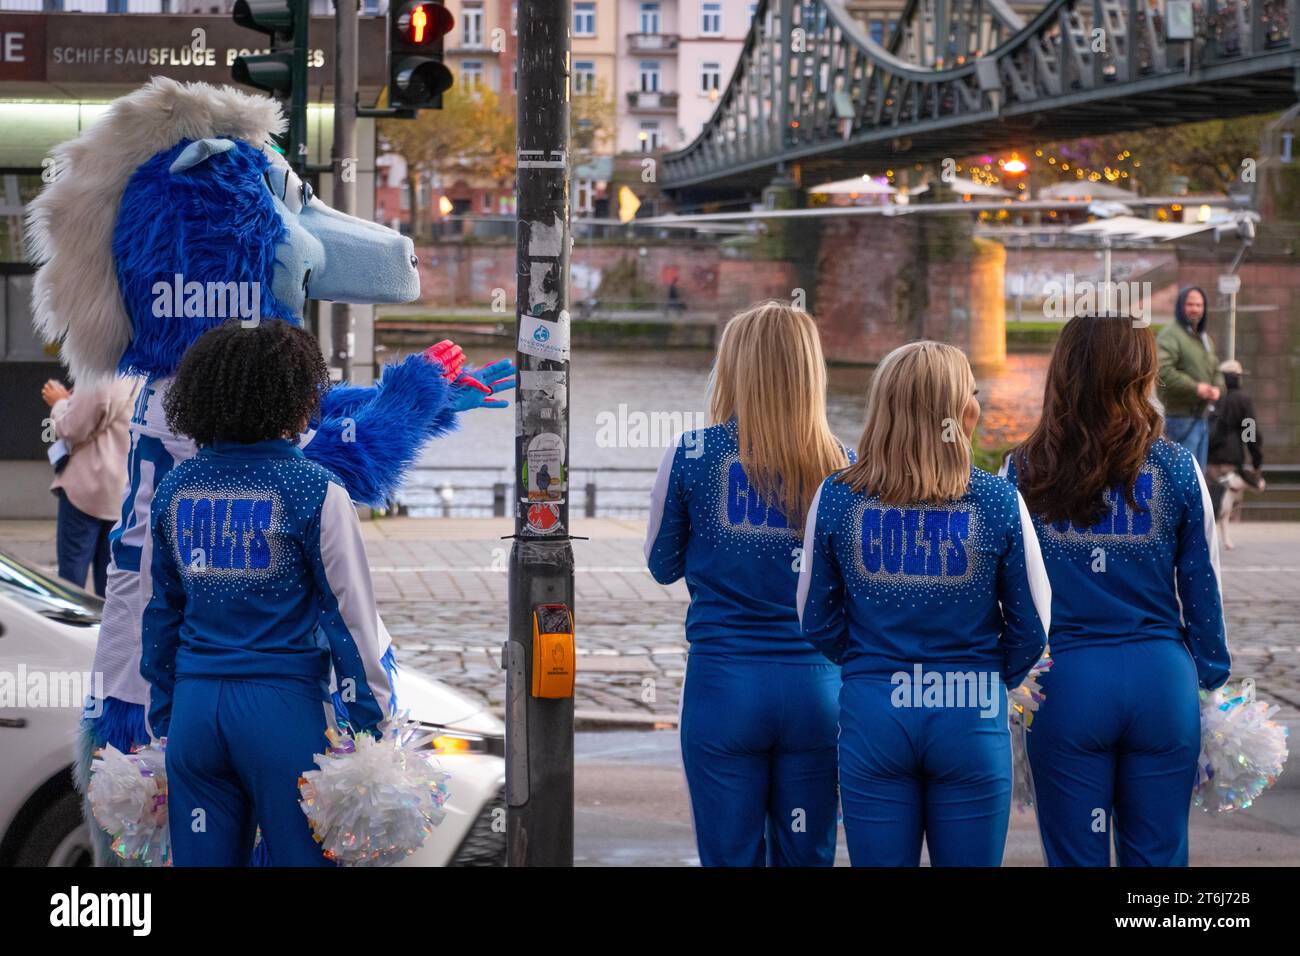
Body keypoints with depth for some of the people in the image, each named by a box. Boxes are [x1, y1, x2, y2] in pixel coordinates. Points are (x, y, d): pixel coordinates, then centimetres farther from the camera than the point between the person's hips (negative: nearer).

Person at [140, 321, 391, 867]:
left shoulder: (175, 489, 8)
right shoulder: (314, 491, -6)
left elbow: (159, 614, 14)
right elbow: (349, 614, -6)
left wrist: (161, 723, 21)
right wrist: (370, 724, -1)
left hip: (194, 705, 5)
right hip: (284, 705, -4)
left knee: (199, 858, 9)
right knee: (301, 856, 2)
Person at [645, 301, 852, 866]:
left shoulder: (692, 455, -5)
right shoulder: (845, 468, -1)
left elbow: (662, 565, 9)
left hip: (723, 684, -1)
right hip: (814, 686, 1)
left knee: (731, 856, 6)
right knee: (806, 857, 9)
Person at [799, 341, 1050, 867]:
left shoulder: (837, 497, -5)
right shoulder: (998, 500, -8)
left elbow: (817, 621, 3)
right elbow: (1032, 627, -1)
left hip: (872, 718, 1)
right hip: (970, 722, -1)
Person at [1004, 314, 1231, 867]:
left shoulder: (1024, 472, -2)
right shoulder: (1177, 469, -2)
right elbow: (1203, 587, 4)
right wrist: (1211, 676, 16)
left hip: (1065, 680, 0)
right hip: (1161, 678, 1)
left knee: (1075, 856, 9)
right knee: (1157, 858, 10)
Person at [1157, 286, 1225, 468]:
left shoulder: (1205, 338, 20)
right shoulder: (1171, 334, -10)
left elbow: (1215, 370, 26)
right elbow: (1162, 370, -23)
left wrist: (1217, 388, 2)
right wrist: (1195, 388, -23)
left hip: (1202, 417, 9)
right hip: (1180, 416, -9)